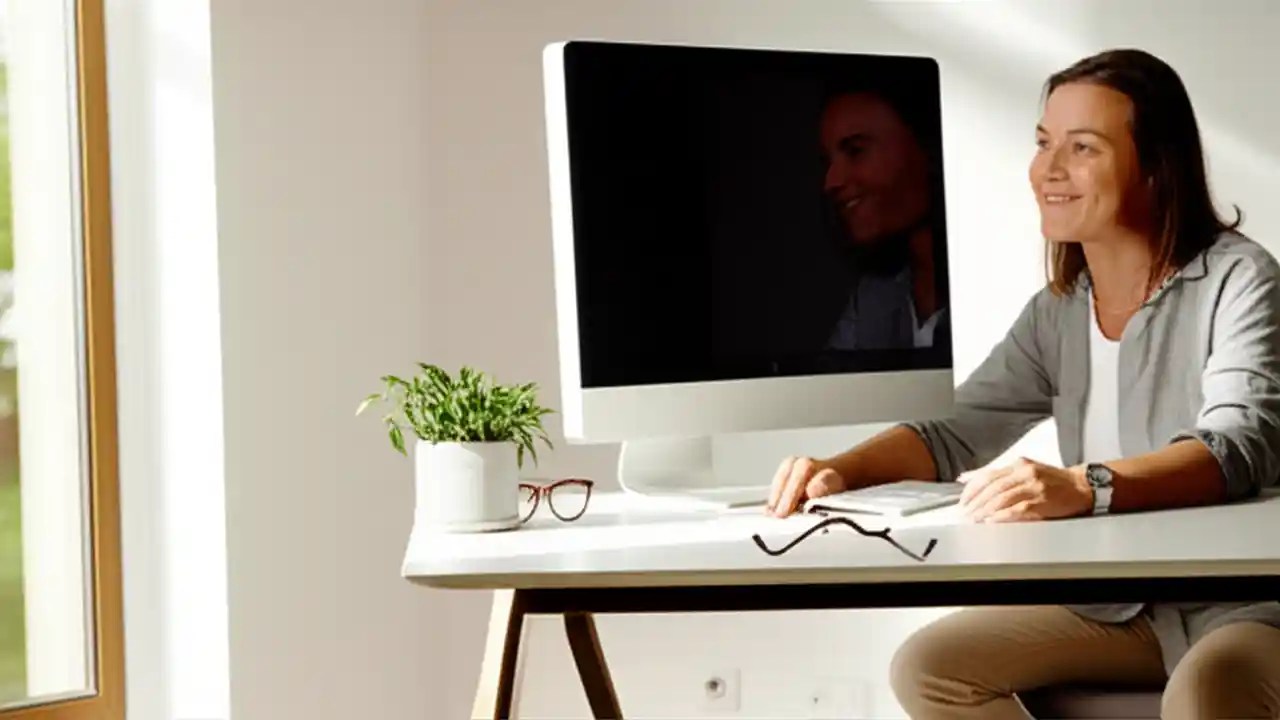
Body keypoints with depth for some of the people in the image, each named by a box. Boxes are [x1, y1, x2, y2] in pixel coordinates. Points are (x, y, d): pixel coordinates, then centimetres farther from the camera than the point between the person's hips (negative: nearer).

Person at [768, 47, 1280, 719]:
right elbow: (955, 432, 12)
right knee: (926, 666, -10)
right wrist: (840, 471, -10)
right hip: (1114, 606, 7)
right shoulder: (1057, 311, 10)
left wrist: (1087, 486, -43)